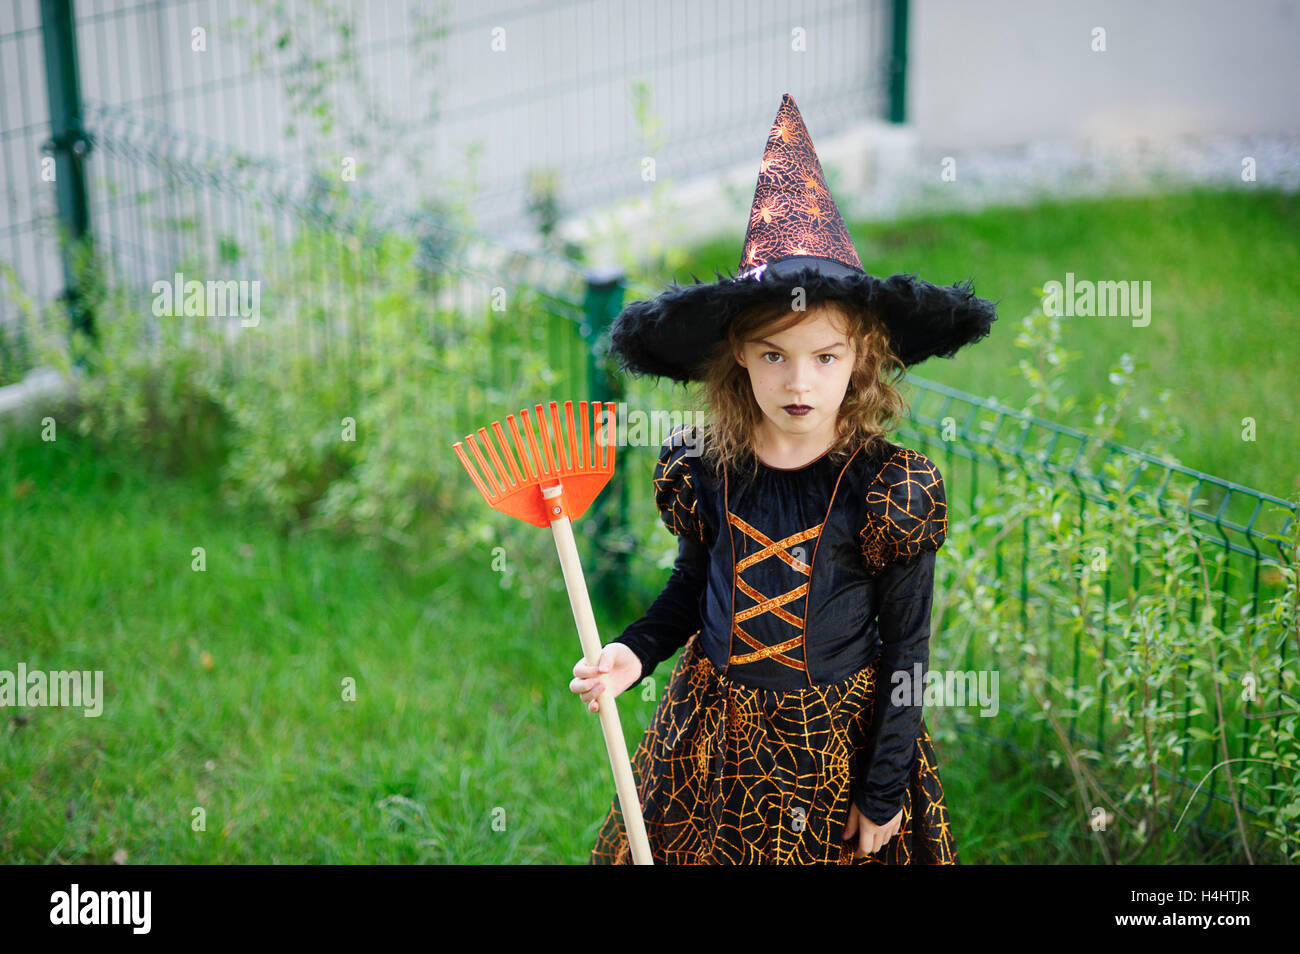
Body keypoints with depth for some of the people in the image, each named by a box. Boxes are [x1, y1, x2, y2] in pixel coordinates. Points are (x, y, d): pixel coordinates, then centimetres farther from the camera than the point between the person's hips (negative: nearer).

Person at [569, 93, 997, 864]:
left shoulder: (887, 490, -17)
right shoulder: (705, 470, -8)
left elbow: (906, 646, -10)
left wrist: (884, 791, -8)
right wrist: (635, 653, -6)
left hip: (835, 737, -3)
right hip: (714, 729, 3)